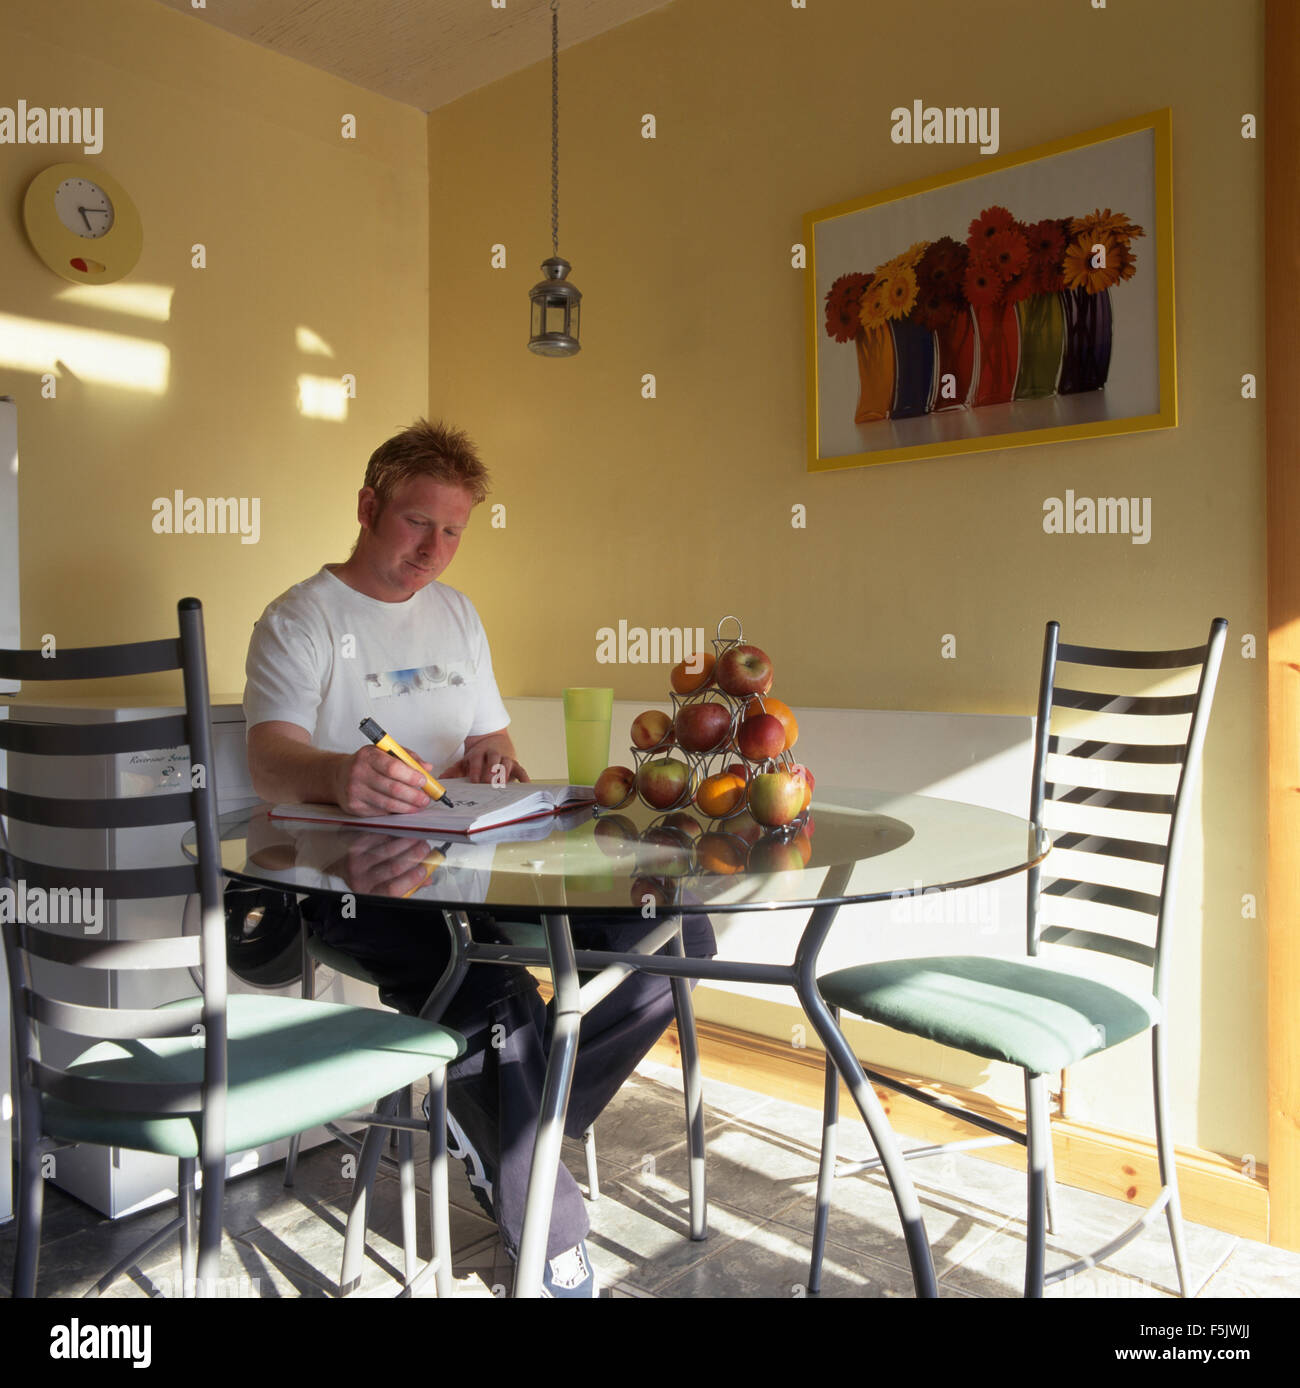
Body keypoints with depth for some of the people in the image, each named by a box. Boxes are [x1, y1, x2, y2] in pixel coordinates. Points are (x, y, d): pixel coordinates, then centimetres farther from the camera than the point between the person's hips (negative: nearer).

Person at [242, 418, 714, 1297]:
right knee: (491, 993, -35)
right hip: (351, 877, -6)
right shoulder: (300, 622, 0)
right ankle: (551, 1246, -11)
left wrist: (491, 764, -1)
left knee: (676, 933, -12)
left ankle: (510, 1127, 3)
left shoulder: (457, 614, 20)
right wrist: (340, 774, -39)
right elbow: (270, 759, -16)